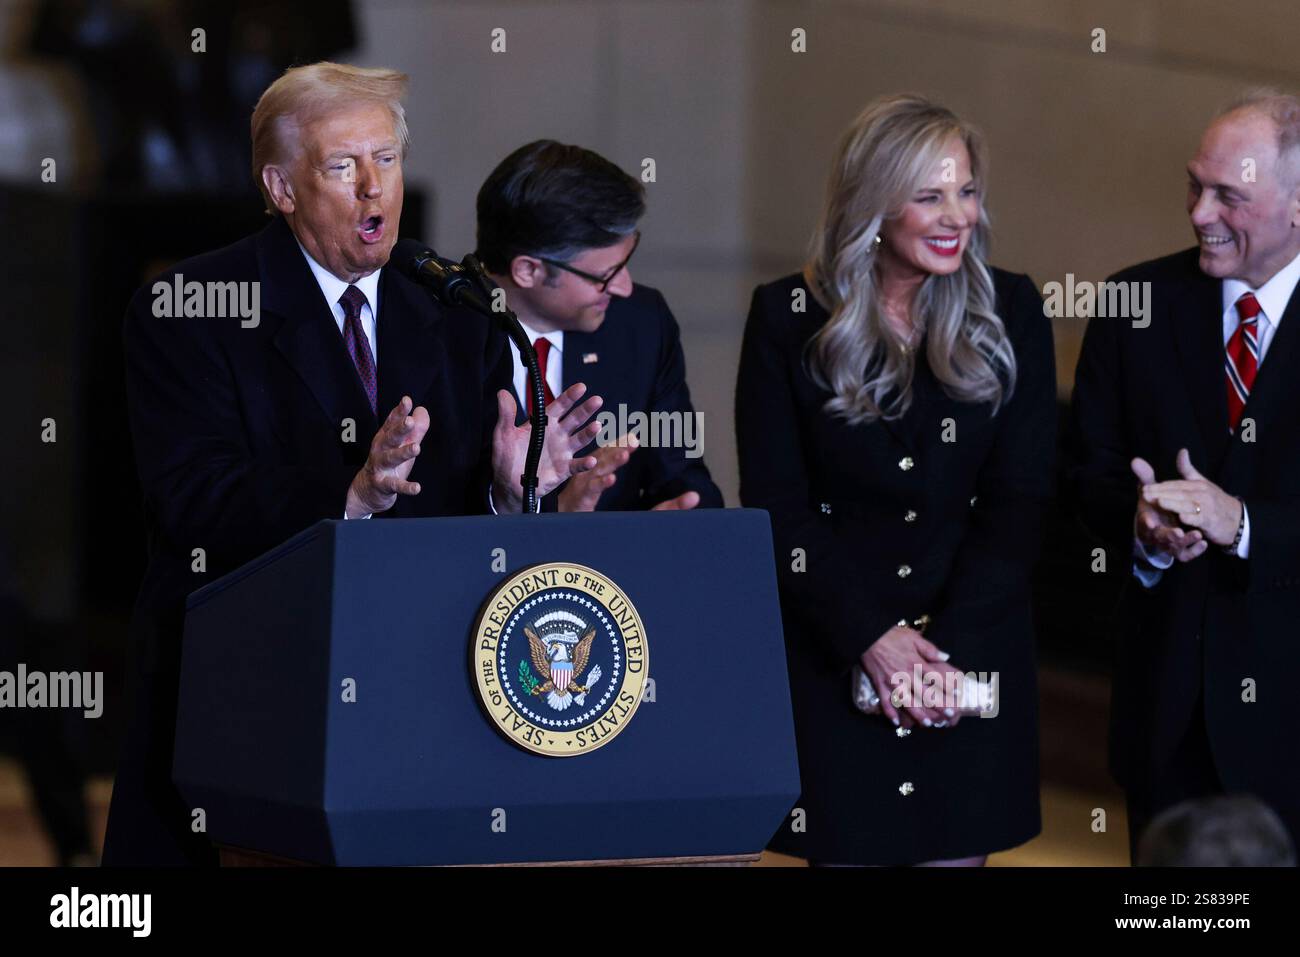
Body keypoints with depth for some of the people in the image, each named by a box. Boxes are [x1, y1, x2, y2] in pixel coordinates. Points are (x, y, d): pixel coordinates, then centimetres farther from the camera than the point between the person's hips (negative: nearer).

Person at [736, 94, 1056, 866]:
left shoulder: (1010, 312, 1)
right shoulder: (789, 319, -3)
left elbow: (1019, 498, -2)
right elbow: (776, 507, -4)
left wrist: (950, 648, -12)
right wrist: (871, 638, -14)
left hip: (975, 651, 1)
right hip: (832, 656, -1)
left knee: (956, 848, 5)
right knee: (846, 848, 3)